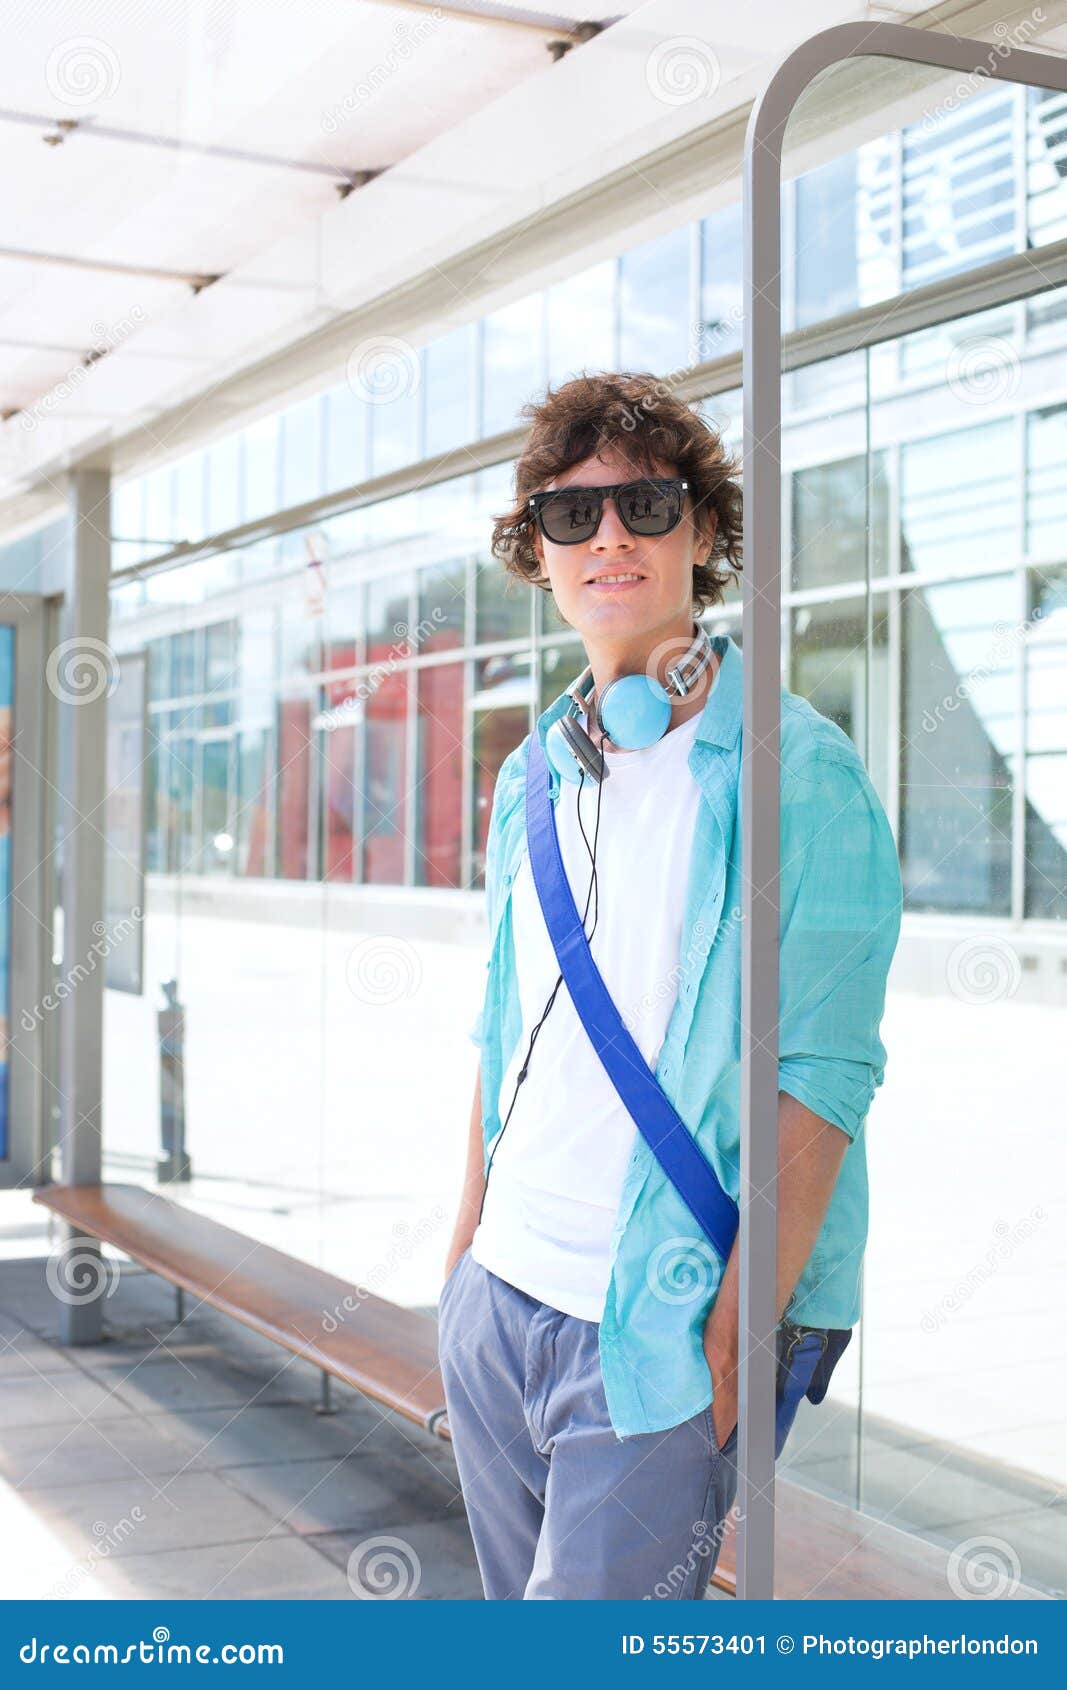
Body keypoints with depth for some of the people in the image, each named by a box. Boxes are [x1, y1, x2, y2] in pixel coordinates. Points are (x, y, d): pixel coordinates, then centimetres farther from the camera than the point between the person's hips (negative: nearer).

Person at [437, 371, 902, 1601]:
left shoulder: (793, 772, -10)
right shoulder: (530, 781, 10)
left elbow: (819, 1082, -14)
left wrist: (734, 1335, -17)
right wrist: (467, 1247, 14)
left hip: (653, 1332, -6)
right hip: (493, 1302, 6)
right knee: (518, 1623, 18)